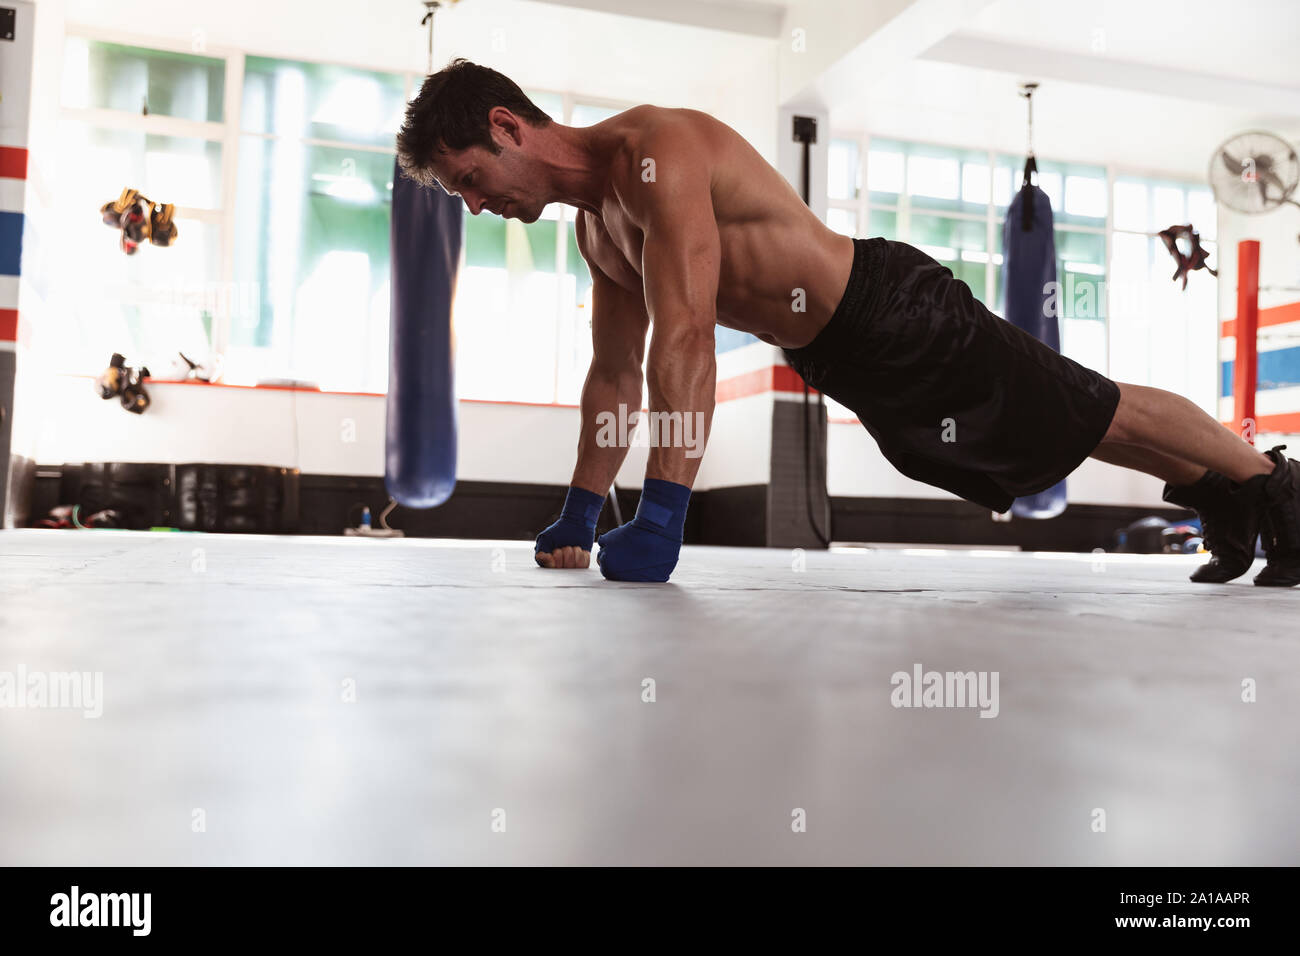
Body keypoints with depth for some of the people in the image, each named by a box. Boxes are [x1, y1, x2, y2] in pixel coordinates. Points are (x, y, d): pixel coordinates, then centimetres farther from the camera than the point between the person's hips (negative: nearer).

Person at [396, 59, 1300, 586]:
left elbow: (686, 337, -37)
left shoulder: (656, 151, -26)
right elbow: (616, 372, 10)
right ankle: (1221, 493, 43)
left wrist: (659, 518, -39)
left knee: (1096, 415, 8)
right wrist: (579, 514, 6)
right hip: (844, 364, 9)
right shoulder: (595, 226, 4)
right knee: (1076, 428, 23)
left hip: (899, 319, -8)